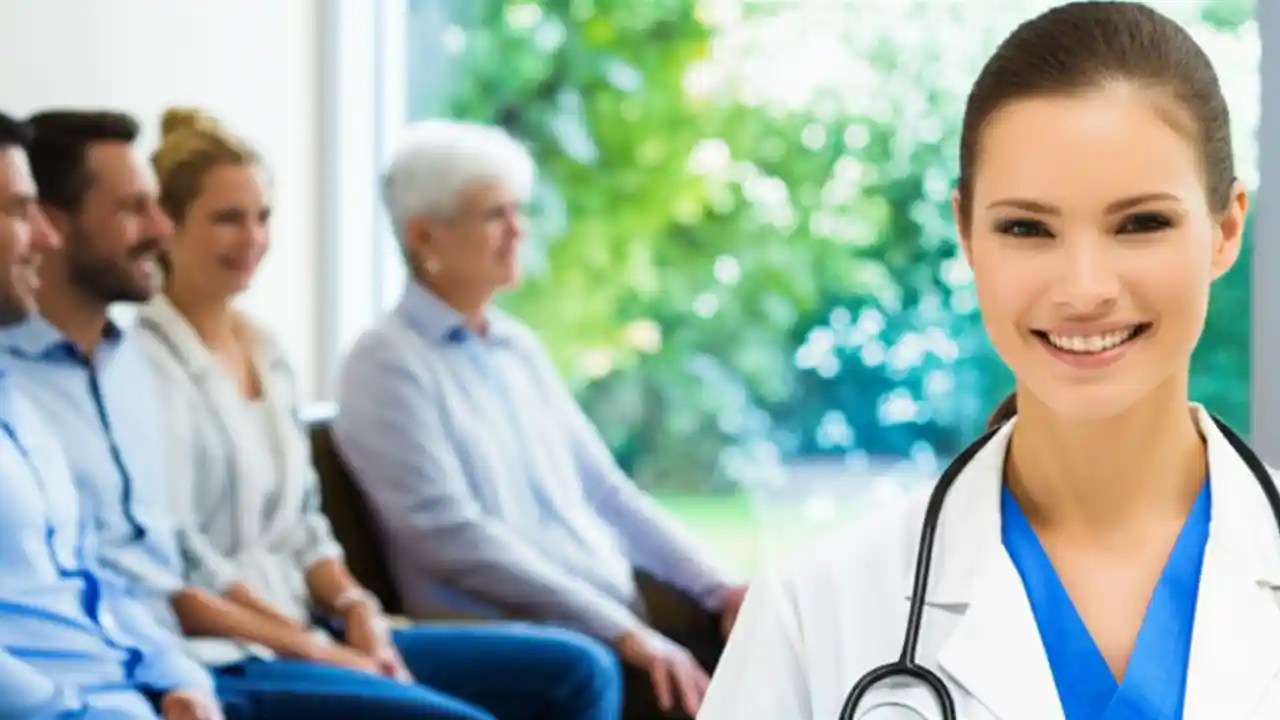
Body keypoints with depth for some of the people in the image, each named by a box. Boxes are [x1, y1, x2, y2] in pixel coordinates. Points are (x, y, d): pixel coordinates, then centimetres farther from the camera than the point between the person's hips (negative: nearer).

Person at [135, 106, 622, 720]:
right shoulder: (148, 362, -11)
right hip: (227, 664, -9)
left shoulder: (262, 349, 16)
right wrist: (317, 650, -13)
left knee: (580, 670, 0)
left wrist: (356, 611, -1)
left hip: (309, 637, 9)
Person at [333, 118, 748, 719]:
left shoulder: (518, 346, 17)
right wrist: (624, 634, -21)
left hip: (625, 592, 8)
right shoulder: (388, 363, -7)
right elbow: (452, 536, -16)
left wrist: (722, 591, 3)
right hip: (510, 630, -7)